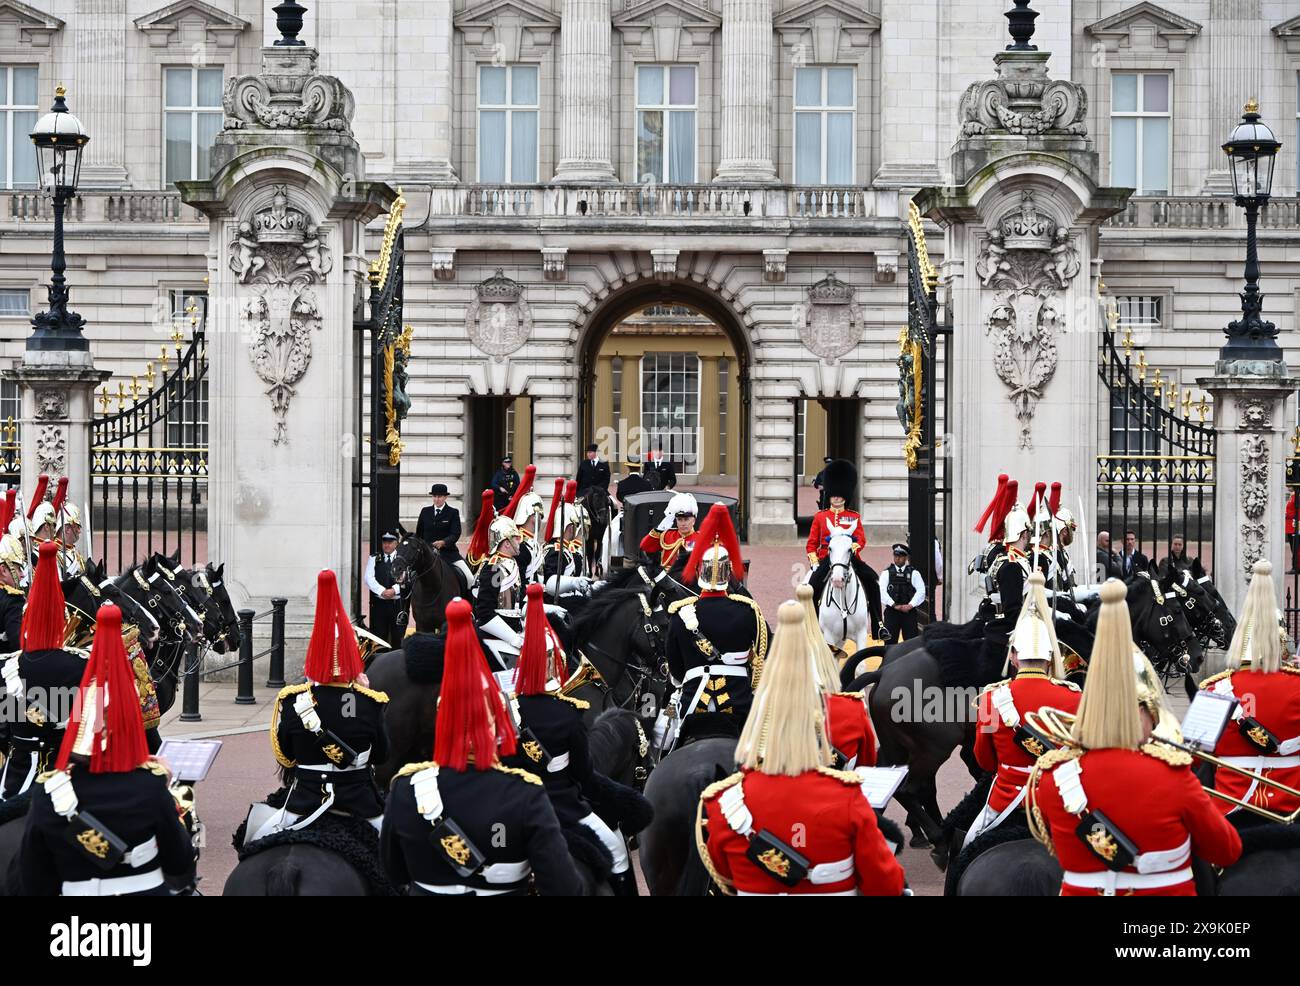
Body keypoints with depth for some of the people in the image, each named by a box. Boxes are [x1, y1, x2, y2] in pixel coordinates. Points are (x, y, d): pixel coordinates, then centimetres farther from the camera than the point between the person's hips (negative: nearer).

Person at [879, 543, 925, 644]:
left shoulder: (914, 573, 7)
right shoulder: (886, 573, 7)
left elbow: (921, 591, -2)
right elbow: (882, 591, -4)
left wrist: (910, 605, -14)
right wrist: (894, 605, -14)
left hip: (909, 611, 0)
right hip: (891, 612, 0)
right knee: (890, 641, -1)